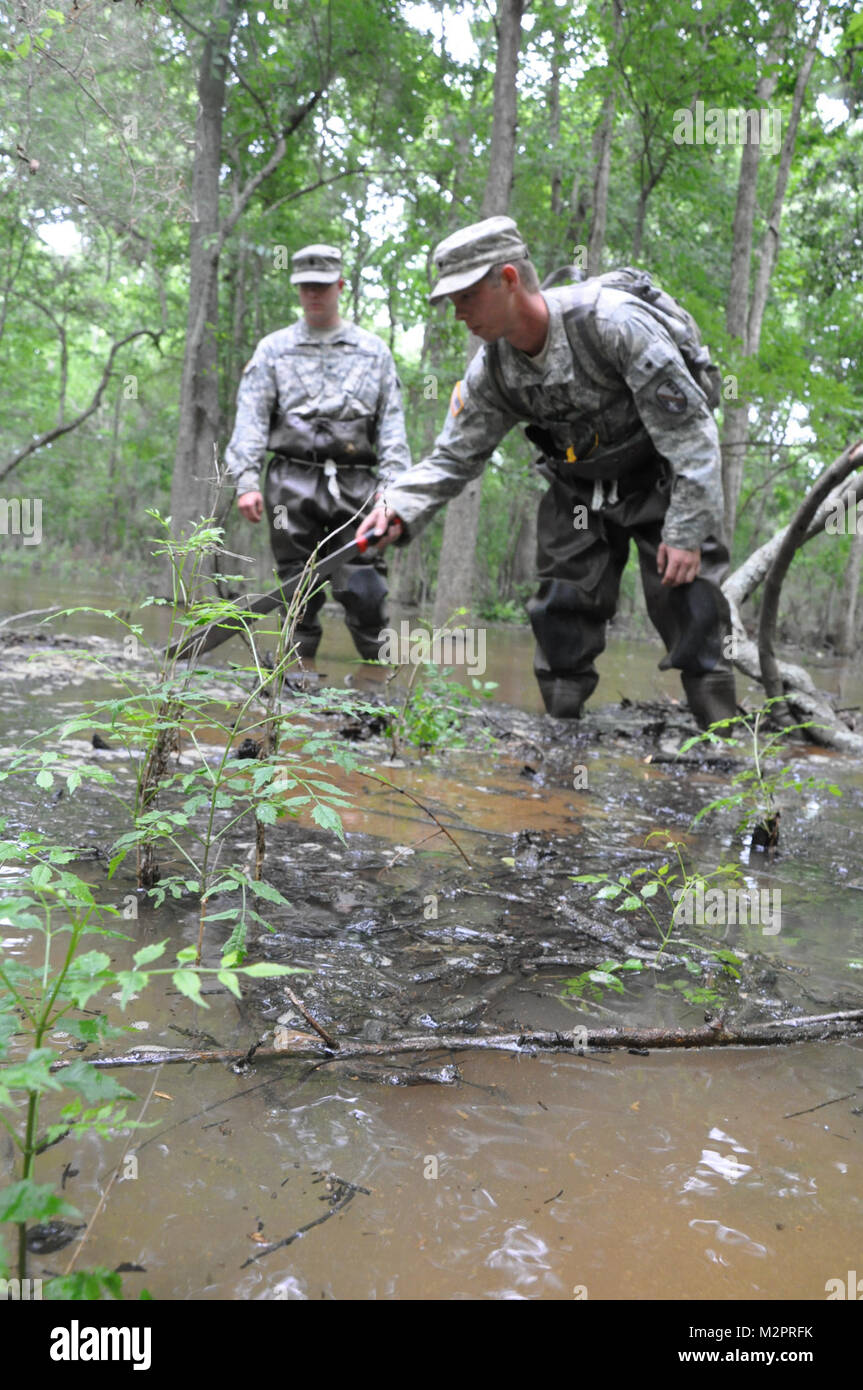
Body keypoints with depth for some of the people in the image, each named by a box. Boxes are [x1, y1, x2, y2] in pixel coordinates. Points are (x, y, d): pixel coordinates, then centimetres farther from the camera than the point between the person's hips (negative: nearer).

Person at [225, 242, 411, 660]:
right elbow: (250, 418, 6)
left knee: (364, 590, -8)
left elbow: (392, 421, 10)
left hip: (355, 484, 0)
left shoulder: (374, 350, 16)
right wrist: (246, 480, -7)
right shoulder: (273, 349, 14)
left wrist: (392, 481, -3)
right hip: (293, 484, 0)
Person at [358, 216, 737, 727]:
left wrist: (686, 532, -27)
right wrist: (400, 509, -22)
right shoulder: (490, 373, -10)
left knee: (688, 603, -12)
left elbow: (691, 431, -25)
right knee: (561, 609, 1)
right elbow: (453, 457, -2)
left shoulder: (614, 322, -28)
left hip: (661, 479, -5)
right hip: (578, 489, 5)